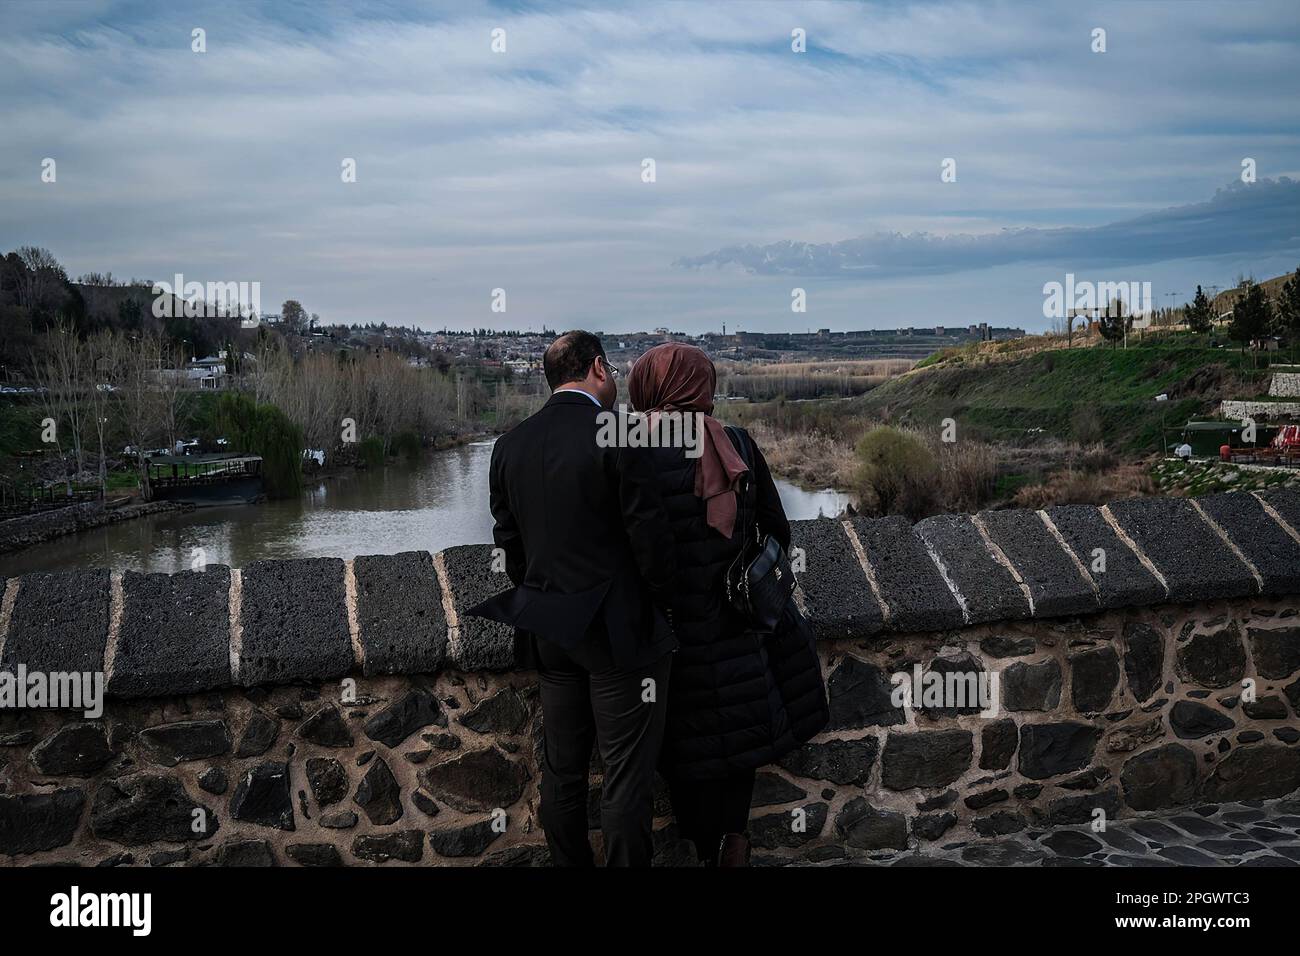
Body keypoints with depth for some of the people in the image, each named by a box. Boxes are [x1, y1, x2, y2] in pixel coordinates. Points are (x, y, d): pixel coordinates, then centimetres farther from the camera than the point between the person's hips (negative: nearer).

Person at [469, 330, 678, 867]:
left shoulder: (510, 445, 4)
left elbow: (507, 539, 9)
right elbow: (650, 534, -14)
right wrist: (660, 599, 2)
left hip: (547, 630, 6)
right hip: (618, 629, -6)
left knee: (562, 767, 16)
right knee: (627, 772, 3)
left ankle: (567, 862, 28)